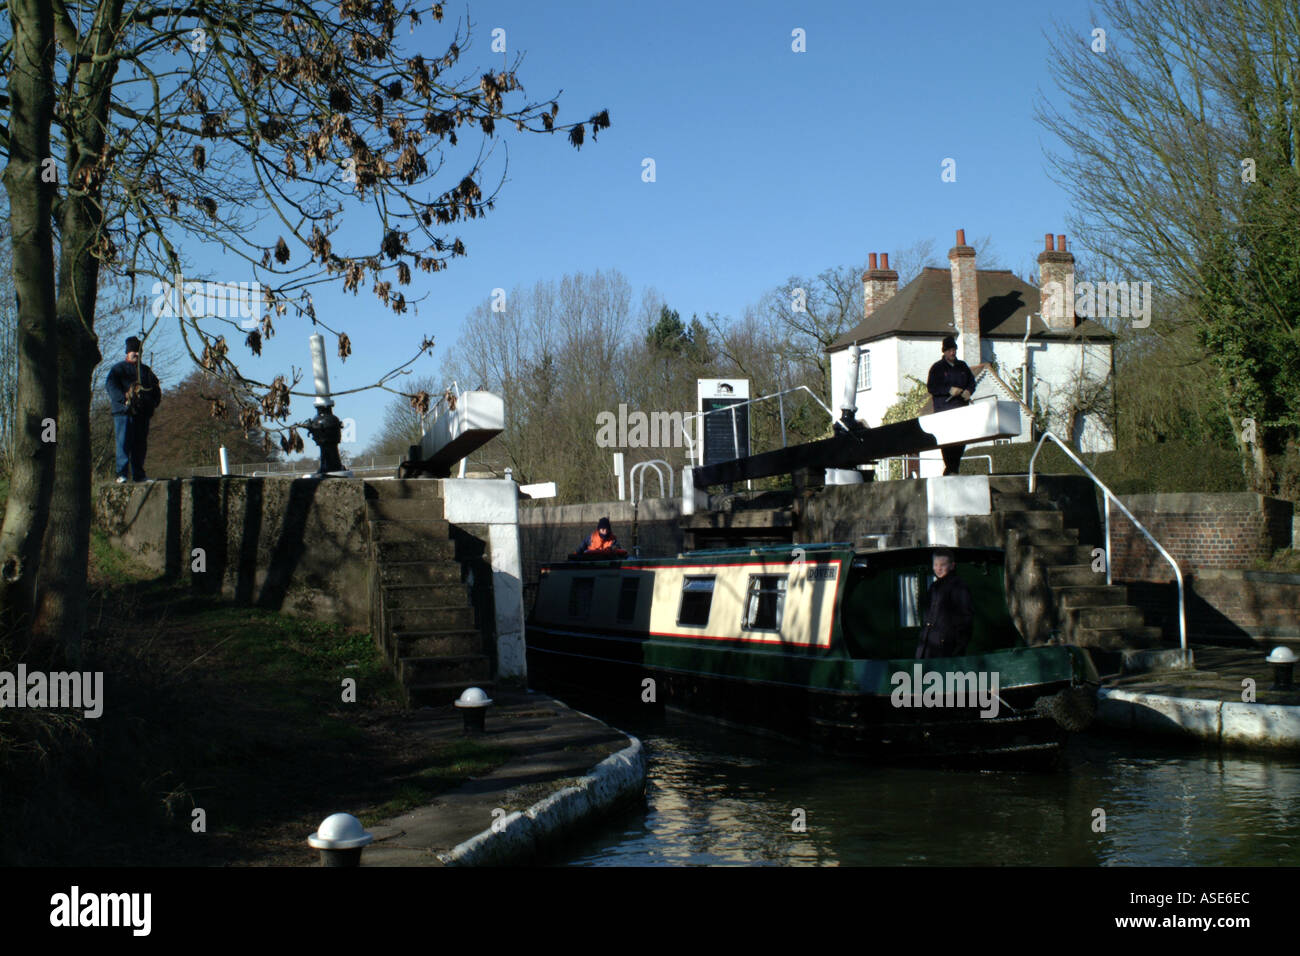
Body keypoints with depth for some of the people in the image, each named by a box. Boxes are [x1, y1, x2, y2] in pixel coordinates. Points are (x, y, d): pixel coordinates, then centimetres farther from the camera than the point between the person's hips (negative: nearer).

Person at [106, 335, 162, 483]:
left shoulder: (146, 370, 22)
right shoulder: (118, 369, 7)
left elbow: (156, 389, 22)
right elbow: (112, 387, -6)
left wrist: (154, 403, 3)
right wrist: (125, 400, -20)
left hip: (143, 413, 5)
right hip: (124, 411, -5)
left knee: (140, 444, 5)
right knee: (123, 443, -10)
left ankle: (138, 475, 10)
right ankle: (122, 474, -10)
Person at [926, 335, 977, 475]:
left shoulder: (962, 366, 18)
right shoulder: (937, 368, 3)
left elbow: (972, 381, 23)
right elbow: (931, 387, -3)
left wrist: (968, 391, -1)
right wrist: (949, 390, -14)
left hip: (961, 408, 5)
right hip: (944, 408, -5)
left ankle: (955, 467, 8)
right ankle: (950, 469, -11)